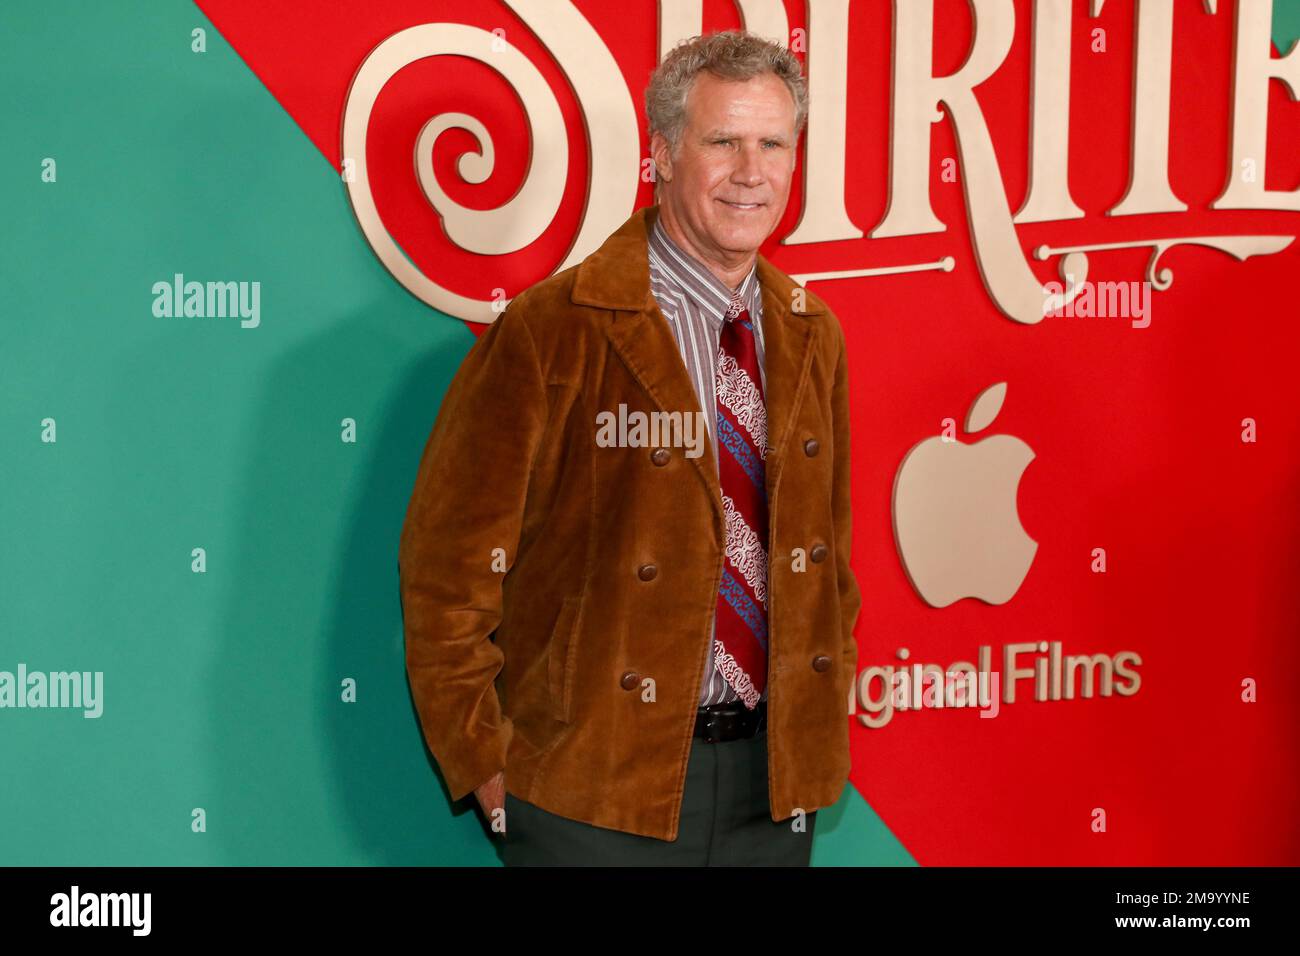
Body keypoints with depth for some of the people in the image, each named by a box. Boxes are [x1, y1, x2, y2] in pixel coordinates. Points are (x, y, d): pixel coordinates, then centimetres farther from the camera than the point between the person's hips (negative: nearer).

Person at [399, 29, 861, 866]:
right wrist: (484, 764, -10)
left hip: (773, 779, 5)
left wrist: (824, 717, 9)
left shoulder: (813, 337, 8)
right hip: (594, 792, -5)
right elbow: (448, 560, -10)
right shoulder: (548, 333, -11)